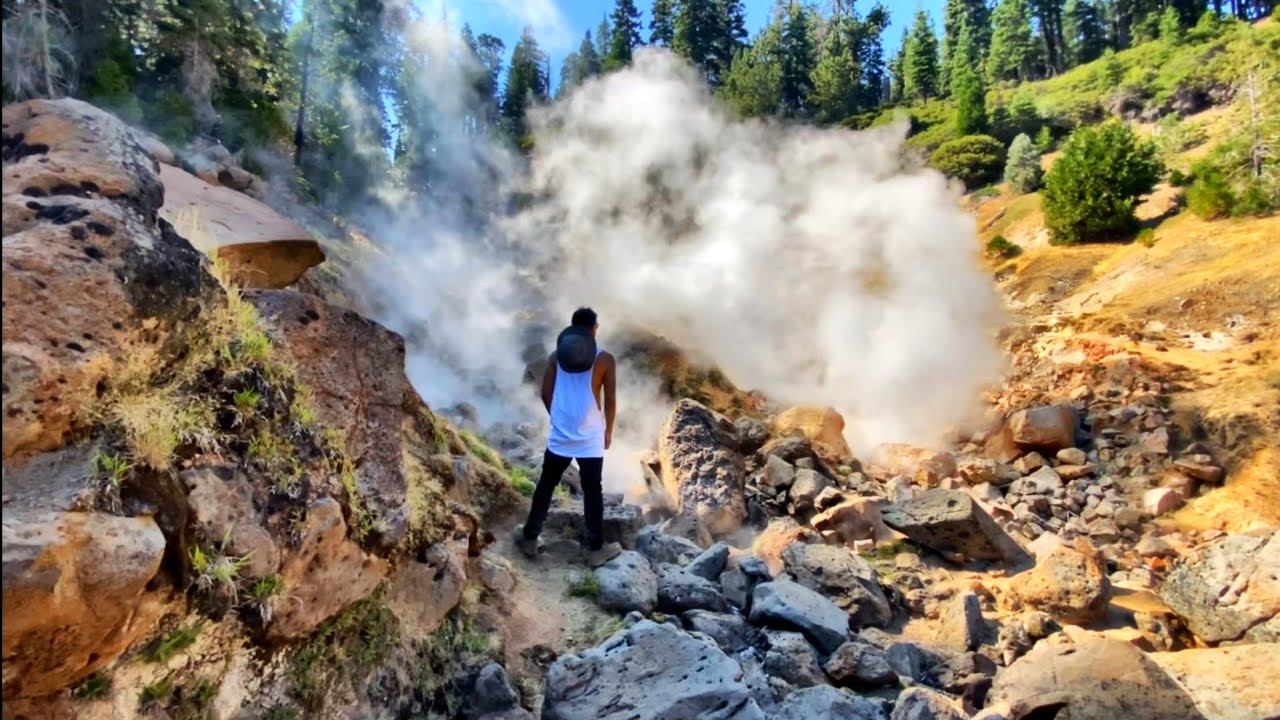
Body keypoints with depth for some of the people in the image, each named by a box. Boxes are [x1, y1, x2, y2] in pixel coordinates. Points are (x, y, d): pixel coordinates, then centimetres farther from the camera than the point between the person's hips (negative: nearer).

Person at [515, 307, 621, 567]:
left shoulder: (556, 355, 2)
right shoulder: (605, 359, -6)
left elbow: (546, 394, 3)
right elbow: (610, 400, -6)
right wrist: (608, 431, 7)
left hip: (560, 436, 2)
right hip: (591, 438, -2)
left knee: (545, 486, 16)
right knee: (592, 492, 7)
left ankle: (529, 538, 25)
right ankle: (596, 549, 16)